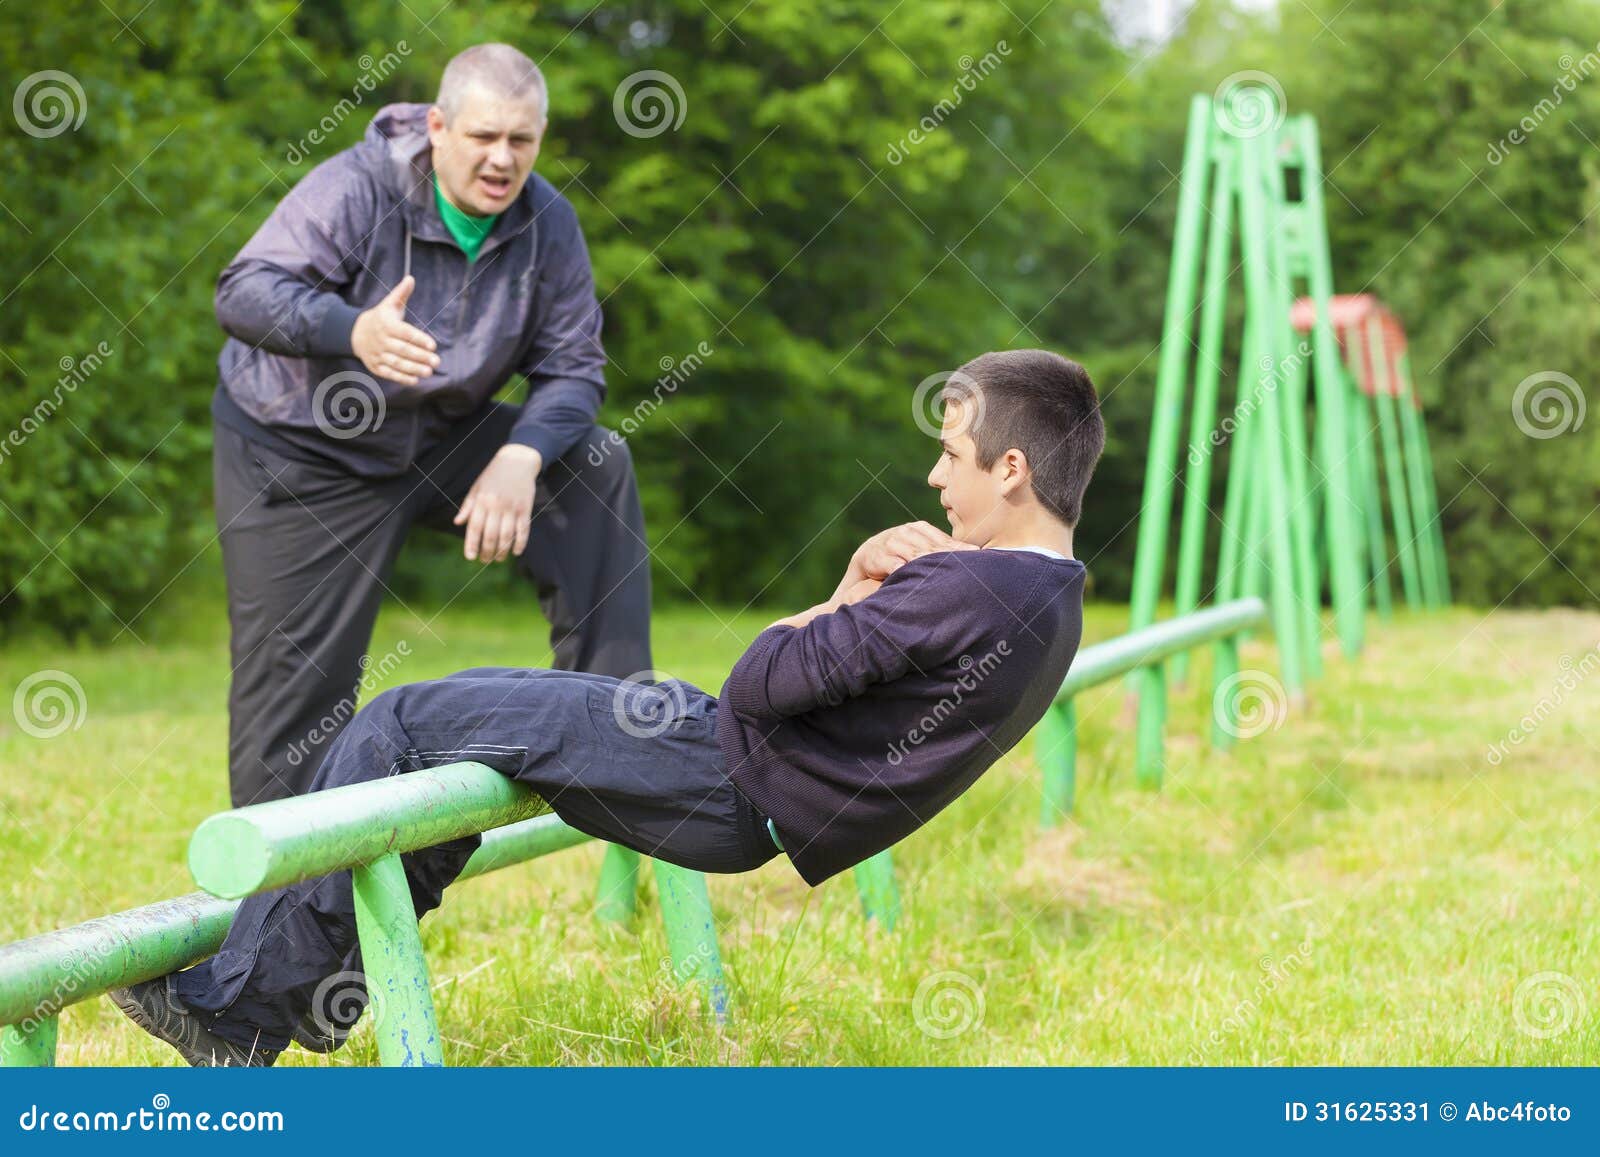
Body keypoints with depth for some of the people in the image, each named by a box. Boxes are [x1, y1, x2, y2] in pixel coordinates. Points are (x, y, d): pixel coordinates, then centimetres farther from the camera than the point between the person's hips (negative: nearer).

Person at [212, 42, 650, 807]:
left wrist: (519, 459, -30)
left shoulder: (546, 223, -9)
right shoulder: (357, 189, -22)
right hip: (299, 456, -4)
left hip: (440, 441, 4)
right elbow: (244, 292, -32)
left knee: (596, 468, -13)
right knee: (295, 685, -5)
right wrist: (353, 331, -52)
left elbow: (571, 367, -10)